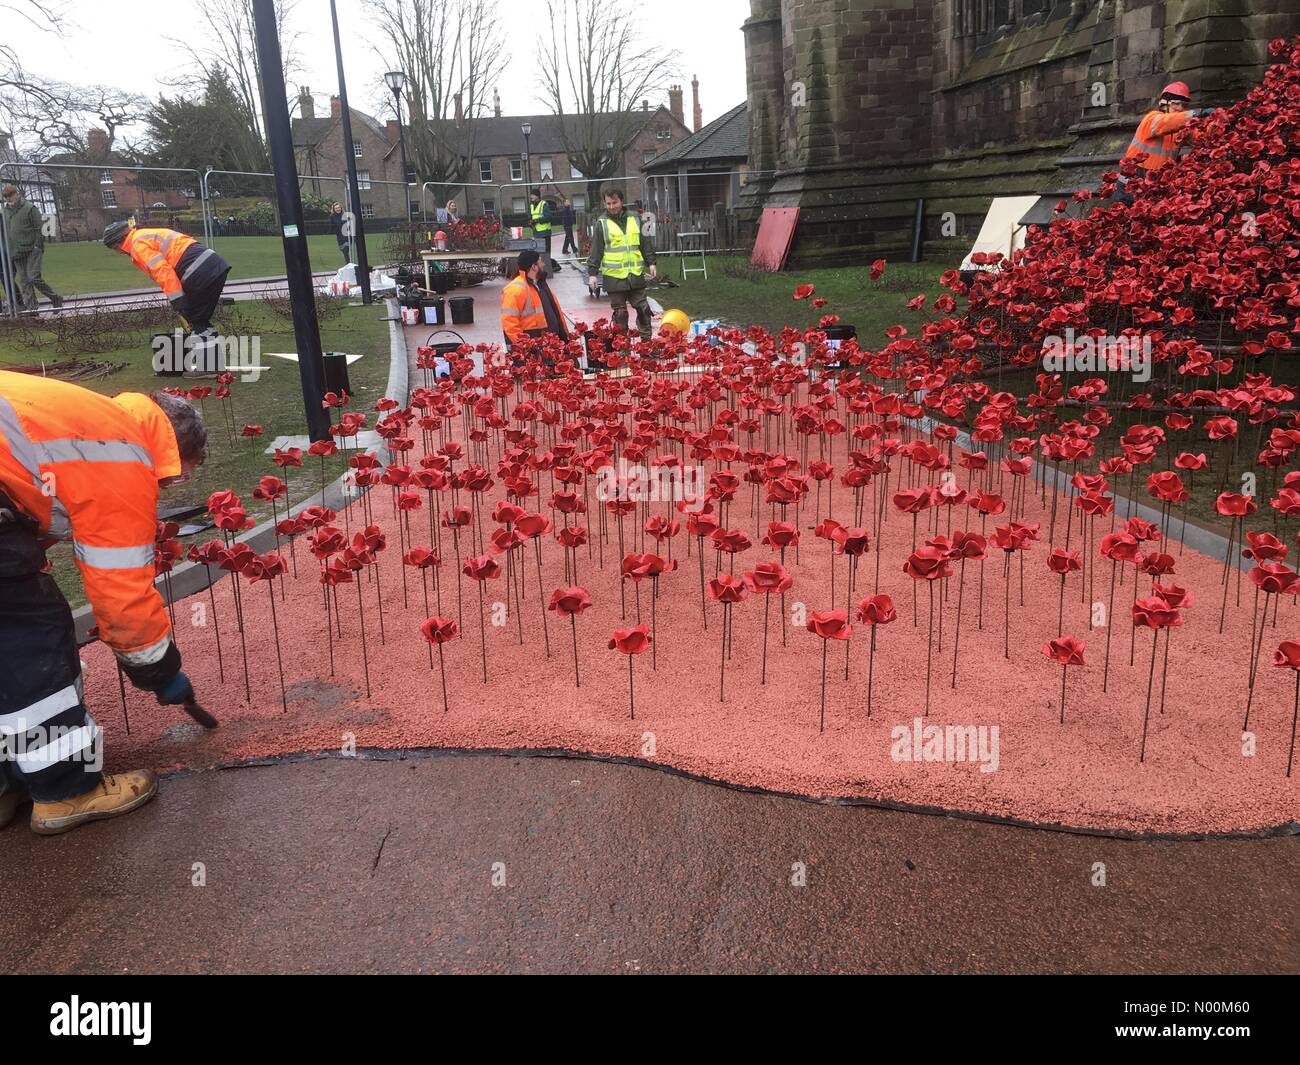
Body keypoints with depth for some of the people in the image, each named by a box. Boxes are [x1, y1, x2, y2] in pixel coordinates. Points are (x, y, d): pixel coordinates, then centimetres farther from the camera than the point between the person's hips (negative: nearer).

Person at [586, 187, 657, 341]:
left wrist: (651, 263, 10)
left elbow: (645, 243, 13)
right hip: (614, 276, -3)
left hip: (636, 274, 3)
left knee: (643, 309, 9)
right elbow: (595, 250, -3)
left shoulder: (634, 219, 7)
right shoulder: (602, 223, -2)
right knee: (620, 313, 3)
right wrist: (592, 272, -6)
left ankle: (646, 339, 21)